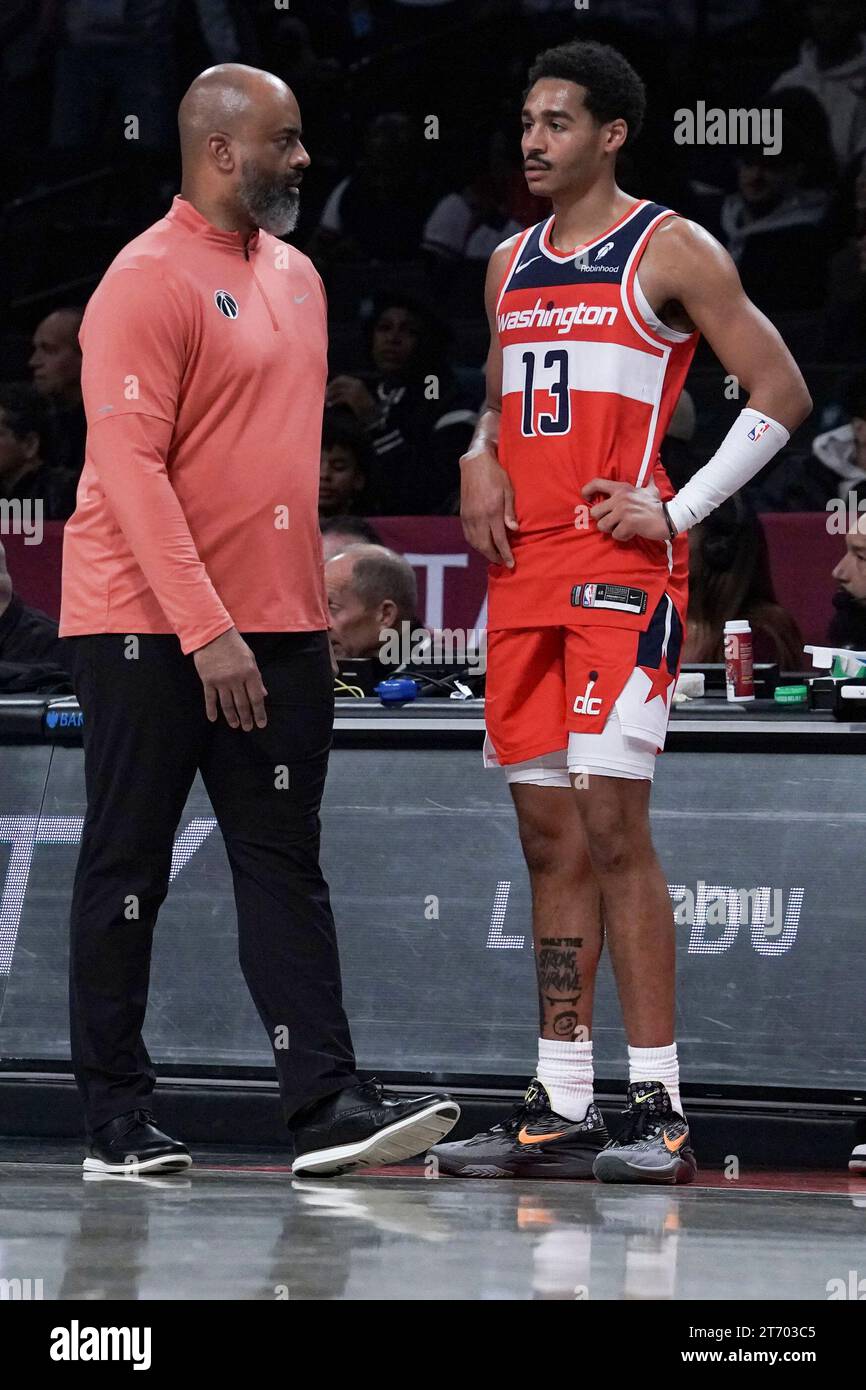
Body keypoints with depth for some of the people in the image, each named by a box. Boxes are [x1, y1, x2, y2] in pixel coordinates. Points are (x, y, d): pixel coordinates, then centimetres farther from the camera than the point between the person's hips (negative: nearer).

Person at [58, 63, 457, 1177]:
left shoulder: (296, 278, 14)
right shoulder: (149, 282, -12)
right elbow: (130, 468, -18)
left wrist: (312, 609, 16)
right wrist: (205, 629, -23)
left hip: (274, 626, 7)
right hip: (149, 627, -7)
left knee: (285, 866, 1)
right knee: (127, 872, 1)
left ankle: (325, 1106, -3)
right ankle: (116, 1119, 6)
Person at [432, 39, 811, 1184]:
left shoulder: (669, 252, -3)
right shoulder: (511, 264, 17)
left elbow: (780, 391, -5)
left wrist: (681, 509, -11)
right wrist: (481, 463, 6)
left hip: (623, 569, -7)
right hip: (524, 572, 7)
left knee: (613, 824, -13)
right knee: (549, 838, 7)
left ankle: (659, 1108, -12)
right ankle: (560, 1107, 9)